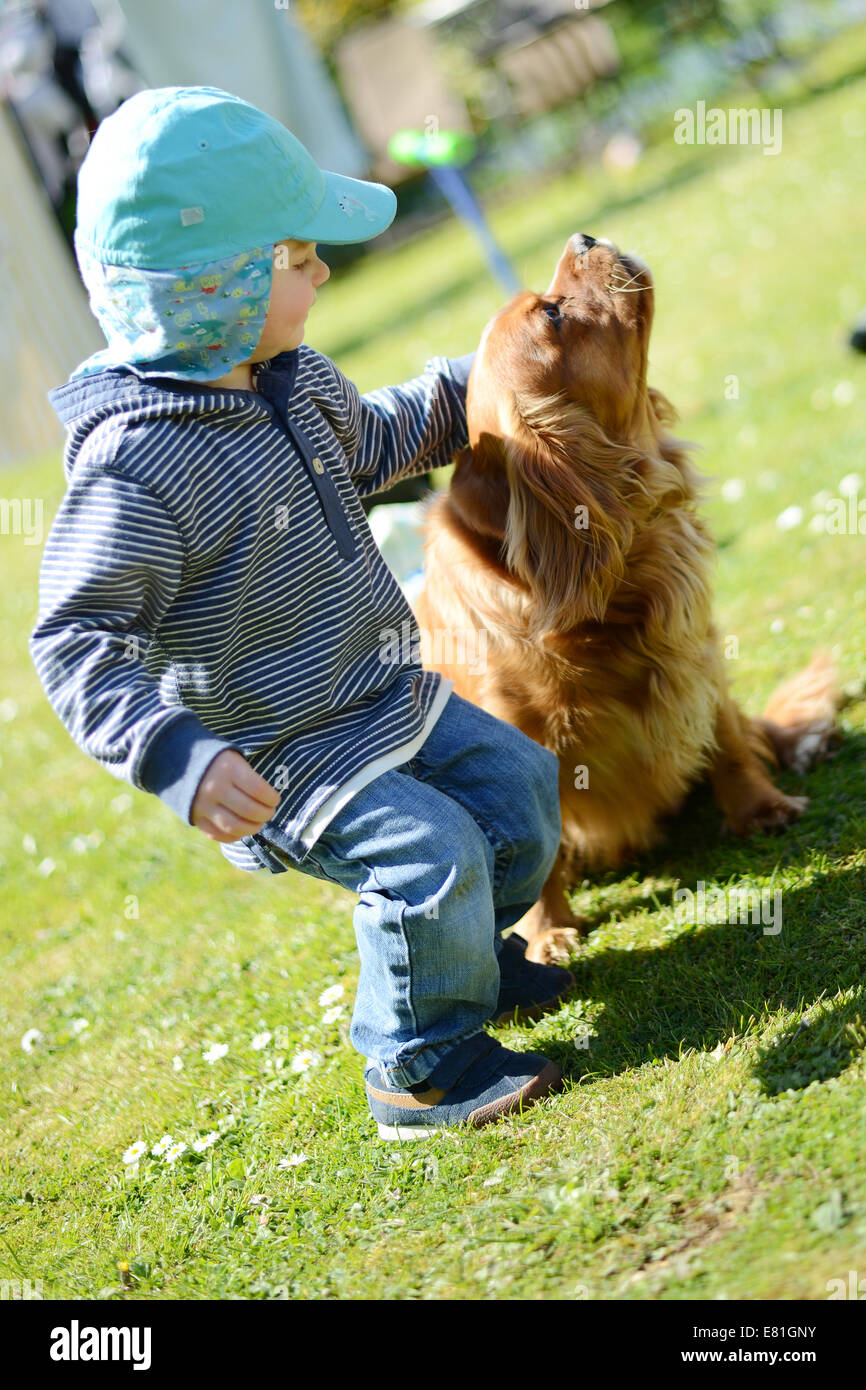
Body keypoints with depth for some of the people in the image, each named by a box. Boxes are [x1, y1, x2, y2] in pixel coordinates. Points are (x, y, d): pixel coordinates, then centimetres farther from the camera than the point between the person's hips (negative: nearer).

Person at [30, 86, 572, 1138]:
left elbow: (365, 445, 24)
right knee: (430, 852, -19)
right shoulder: (134, 468, -29)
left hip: (392, 699, 9)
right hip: (284, 760, -9)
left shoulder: (293, 381, 0)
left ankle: (460, 957, 40)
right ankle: (420, 1068, 5)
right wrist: (181, 757, -39)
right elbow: (76, 640, -29)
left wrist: (463, 389, 23)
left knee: (519, 785, 13)